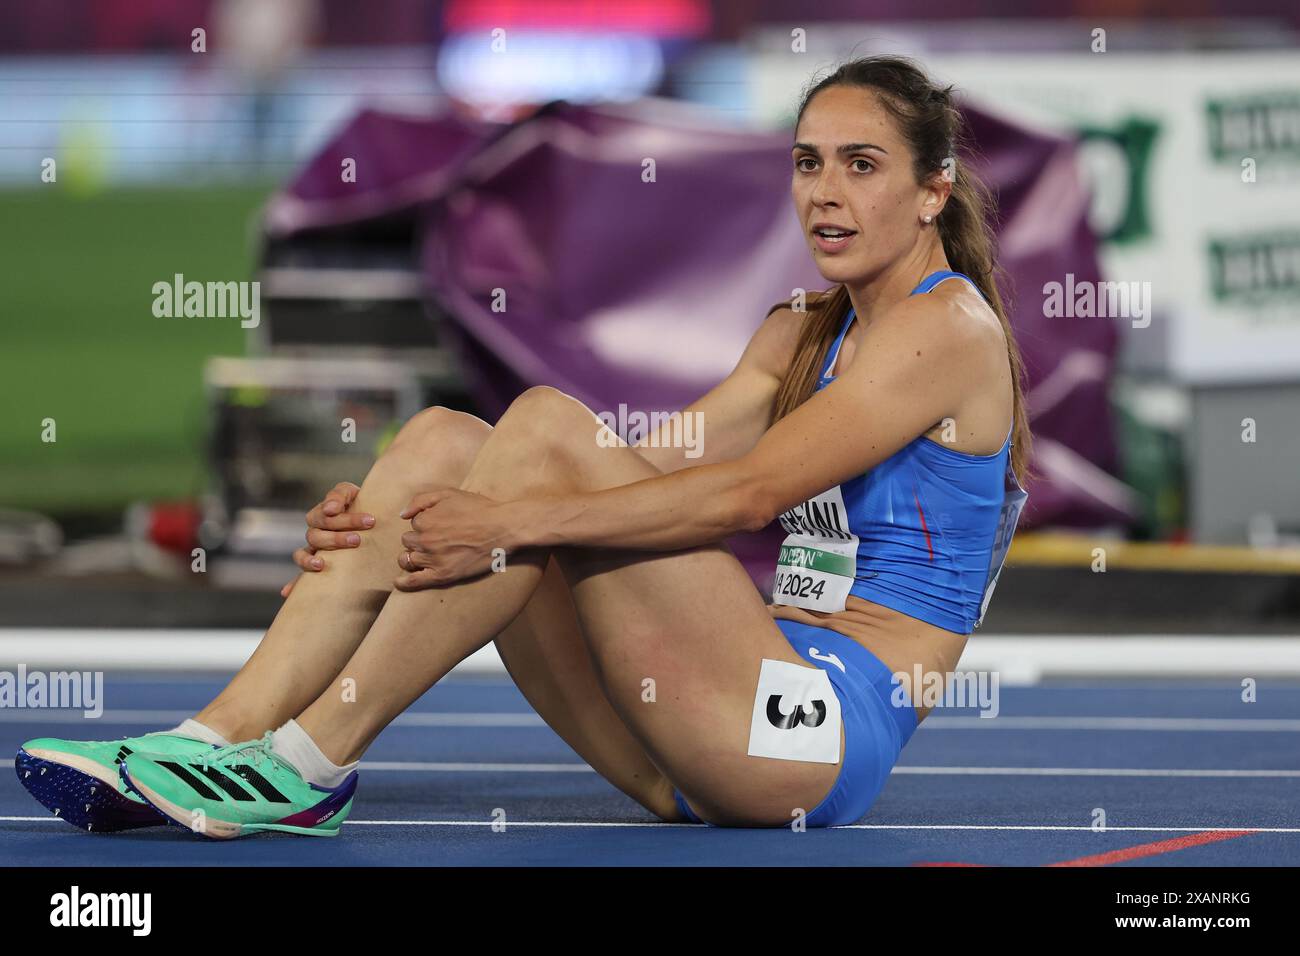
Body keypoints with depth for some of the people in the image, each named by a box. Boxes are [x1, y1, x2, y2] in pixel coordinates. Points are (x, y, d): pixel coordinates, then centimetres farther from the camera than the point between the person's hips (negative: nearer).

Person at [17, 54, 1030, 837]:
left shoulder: (949, 325, -5)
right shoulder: (806, 334, 22)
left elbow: (749, 492, -17)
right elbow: (656, 465, 11)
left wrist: (517, 522, -25)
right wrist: (392, 516, -2)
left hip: (832, 727, -8)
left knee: (547, 427, -22)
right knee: (444, 439, -4)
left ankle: (310, 760, -22)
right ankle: (224, 736, -17)